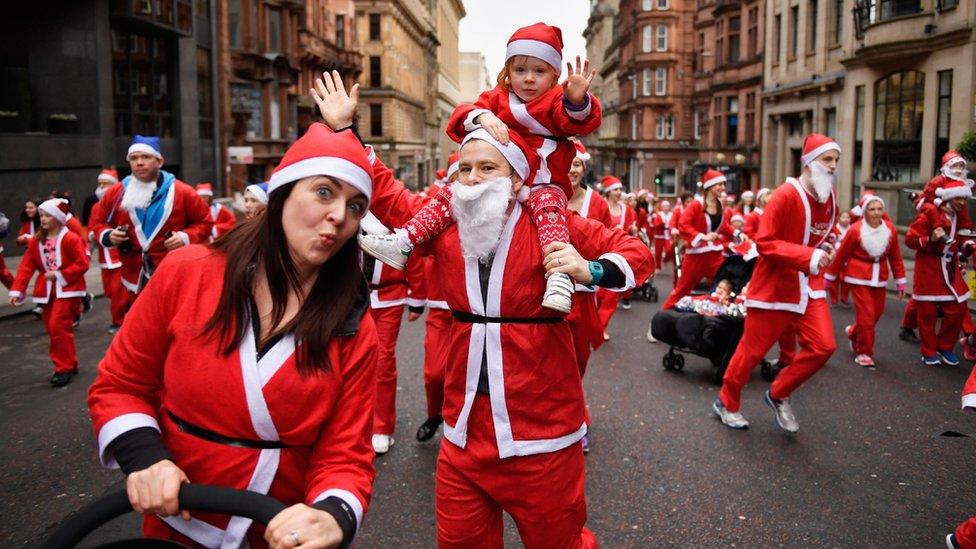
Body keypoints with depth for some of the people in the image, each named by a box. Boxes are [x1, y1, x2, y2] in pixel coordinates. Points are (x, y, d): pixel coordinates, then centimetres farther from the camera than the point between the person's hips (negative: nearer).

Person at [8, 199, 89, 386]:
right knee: (52, 328, 10)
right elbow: (26, 266, 4)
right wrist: (17, 290, -3)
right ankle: (70, 363, 23)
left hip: (67, 289, -7)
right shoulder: (36, 241, 8)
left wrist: (59, 275, -17)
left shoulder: (70, 238, -11)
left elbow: (82, 264, -14)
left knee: (58, 326, -13)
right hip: (47, 291, 7)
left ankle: (65, 368, -3)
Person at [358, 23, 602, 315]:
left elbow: (579, 122, -21)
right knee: (452, 193, -9)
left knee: (547, 202, -36)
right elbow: (458, 121, -4)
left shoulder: (558, 100, 1)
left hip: (543, 185, -4)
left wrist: (577, 99, -45)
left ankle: (559, 273, -50)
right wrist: (482, 116, -27)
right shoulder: (497, 98, 10)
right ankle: (402, 242, -12)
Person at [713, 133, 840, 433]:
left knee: (823, 346, -5)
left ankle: (778, 395, 17)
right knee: (753, 349, 4)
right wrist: (808, 257, -29)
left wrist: (825, 251, 1)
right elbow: (764, 242, -22)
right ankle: (727, 403, 26)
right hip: (774, 286, -7)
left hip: (809, 287, 7)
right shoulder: (786, 195, -18)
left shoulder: (830, 200, 5)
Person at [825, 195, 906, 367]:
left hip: (880, 278, 5)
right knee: (866, 315, -7)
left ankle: (853, 332, 39)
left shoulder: (890, 229, -3)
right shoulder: (856, 230, -14)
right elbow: (841, 255, -6)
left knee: (877, 313, 9)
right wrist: (829, 278, 1)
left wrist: (900, 282, 7)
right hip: (859, 277, -4)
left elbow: (895, 257, 5)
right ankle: (863, 353, 9)